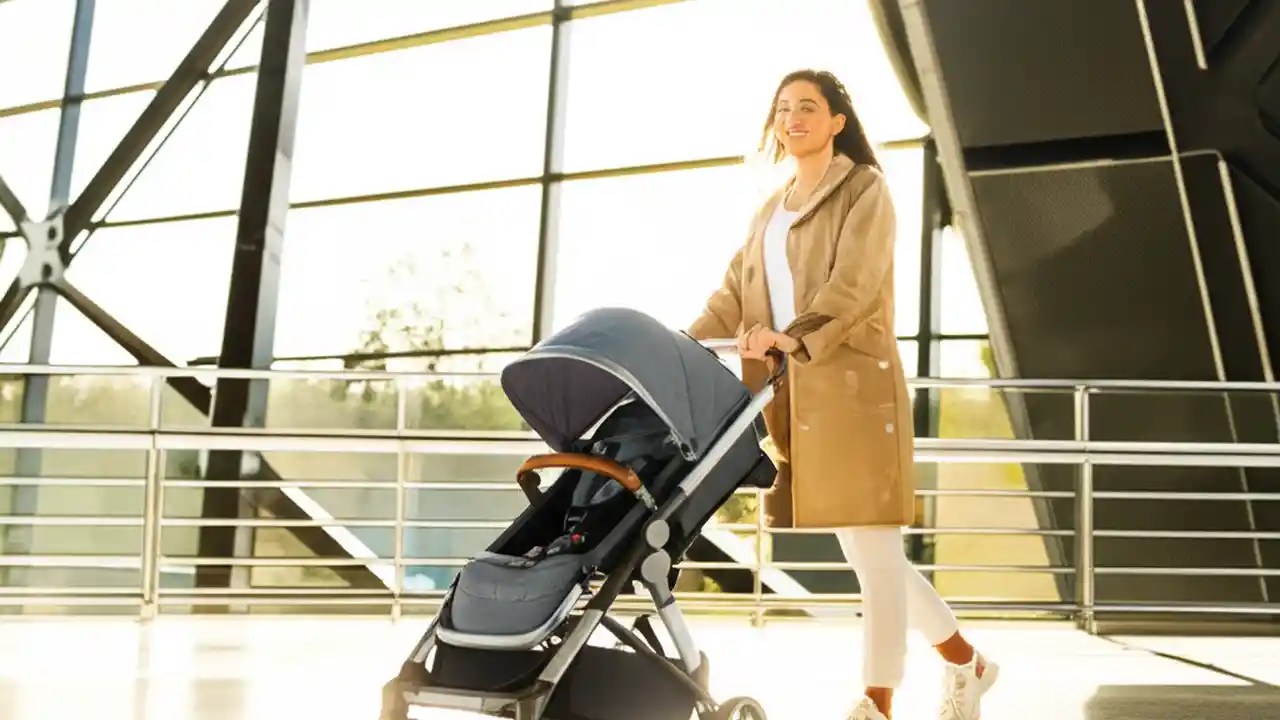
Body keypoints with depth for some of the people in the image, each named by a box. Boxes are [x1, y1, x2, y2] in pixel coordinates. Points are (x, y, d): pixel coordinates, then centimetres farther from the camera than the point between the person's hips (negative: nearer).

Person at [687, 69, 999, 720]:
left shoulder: (865, 187, 2)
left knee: (872, 545, -4)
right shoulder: (772, 209, 22)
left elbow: (852, 284, -14)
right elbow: (735, 292, 13)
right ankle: (965, 661, 27)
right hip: (796, 397, 7)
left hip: (853, 384, -7)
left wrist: (789, 336, -28)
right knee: (859, 550, 11)